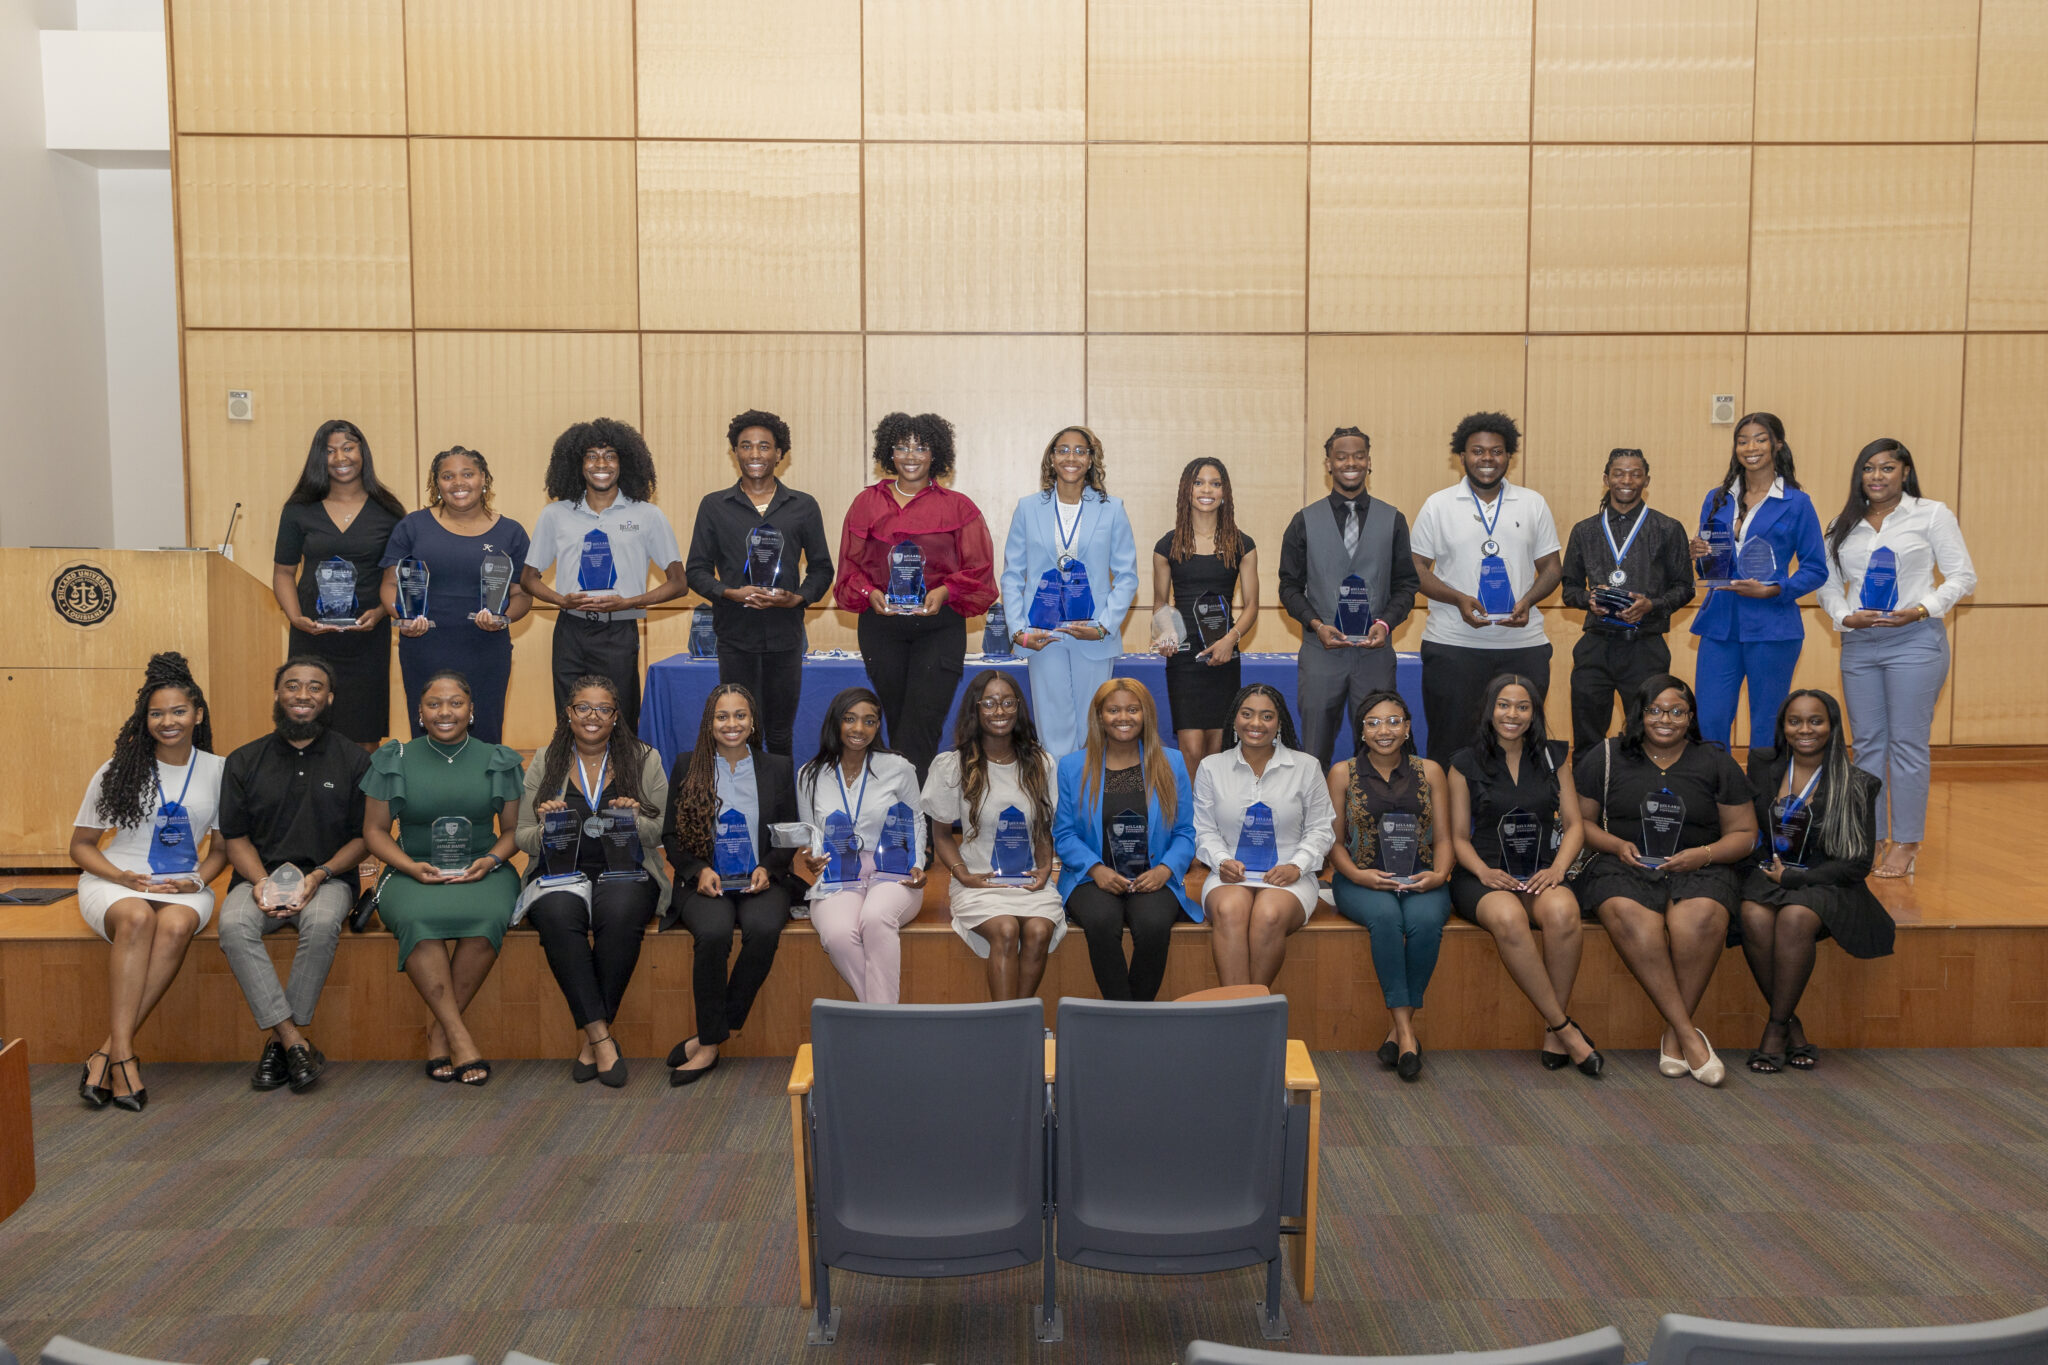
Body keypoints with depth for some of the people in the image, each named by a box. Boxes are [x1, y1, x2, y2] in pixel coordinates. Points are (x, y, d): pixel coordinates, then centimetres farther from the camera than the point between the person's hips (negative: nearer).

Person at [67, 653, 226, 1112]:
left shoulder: (217, 771, 7)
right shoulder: (119, 771, 5)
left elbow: (222, 846, 14)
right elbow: (81, 845, 9)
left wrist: (198, 880, -7)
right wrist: (122, 877, -10)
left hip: (183, 887, 1)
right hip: (115, 882, -1)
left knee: (176, 925, -36)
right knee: (137, 918, -37)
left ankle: (108, 1052, -32)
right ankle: (123, 1055, -38)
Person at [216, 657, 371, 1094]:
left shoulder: (353, 760, 6)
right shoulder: (244, 761, 11)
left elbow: (363, 837, 5)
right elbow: (236, 836, 9)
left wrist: (320, 875, -12)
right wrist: (261, 882, -10)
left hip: (327, 878, -2)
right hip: (260, 875, 2)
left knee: (322, 923, -36)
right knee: (233, 925, -31)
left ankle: (280, 1043, -23)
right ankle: (295, 1042, -31)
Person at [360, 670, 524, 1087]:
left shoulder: (498, 761, 11)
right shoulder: (394, 760, 9)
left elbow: (513, 829, 12)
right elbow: (374, 829, 9)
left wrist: (492, 860, -9)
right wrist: (410, 866, -8)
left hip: (482, 871, 0)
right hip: (413, 873, 0)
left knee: (486, 916, -35)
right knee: (417, 919, -36)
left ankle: (440, 1032, -21)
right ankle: (460, 1036, -32)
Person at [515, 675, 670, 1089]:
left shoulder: (644, 760, 10)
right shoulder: (544, 762, 12)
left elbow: (664, 833, 8)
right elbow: (520, 837, 11)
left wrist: (637, 821, -14)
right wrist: (545, 828, -12)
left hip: (625, 872, 0)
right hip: (560, 873, 1)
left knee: (621, 913, -35)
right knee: (559, 914, -35)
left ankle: (589, 1037, -21)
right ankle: (602, 1036, -29)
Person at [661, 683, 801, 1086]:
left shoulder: (778, 767, 13)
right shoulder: (687, 766, 10)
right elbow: (671, 834, 8)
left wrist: (766, 868, -8)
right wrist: (699, 870, -9)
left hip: (761, 881, 1)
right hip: (705, 881, -1)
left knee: (764, 929, -33)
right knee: (714, 932, -34)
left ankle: (711, 1036, -19)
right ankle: (711, 1043, -21)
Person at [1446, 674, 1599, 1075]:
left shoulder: (1553, 757, 15)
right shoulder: (1465, 764, 8)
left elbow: (1574, 824, 12)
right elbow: (1458, 837, 7)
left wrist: (1557, 869, -7)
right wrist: (1485, 872, -12)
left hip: (1541, 873, 2)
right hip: (1484, 875, -2)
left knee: (1562, 912, -35)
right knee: (1508, 918, -37)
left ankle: (1554, 1034, -22)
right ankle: (1566, 1028, -26)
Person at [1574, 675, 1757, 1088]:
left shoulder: (1716, 764, 13)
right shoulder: (1605, 758, 11)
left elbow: (1744, 833, 14)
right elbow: (1581, 821, 13)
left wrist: (1704, 854, -6)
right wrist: (1616, 845, -7)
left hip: (1698, 869, 1)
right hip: (1624, 867, 0)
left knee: (1701, 917, -36)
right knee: (1629, 916, -37)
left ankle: (1673, 1034, -22)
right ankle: (1689, 1035, -32)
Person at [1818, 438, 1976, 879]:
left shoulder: (1932, 514, 3)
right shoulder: (1843, 525, 14)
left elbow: (1962, 576, 0)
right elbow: (1828, 584, 13)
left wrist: (1921, 610, -13)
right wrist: (1845, 616, -6)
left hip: (1914, 641, -4)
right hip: (1858, 644, 4)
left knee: (1907, 743, -4)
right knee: (1867, 744, 7)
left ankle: (1906, 846, 1)